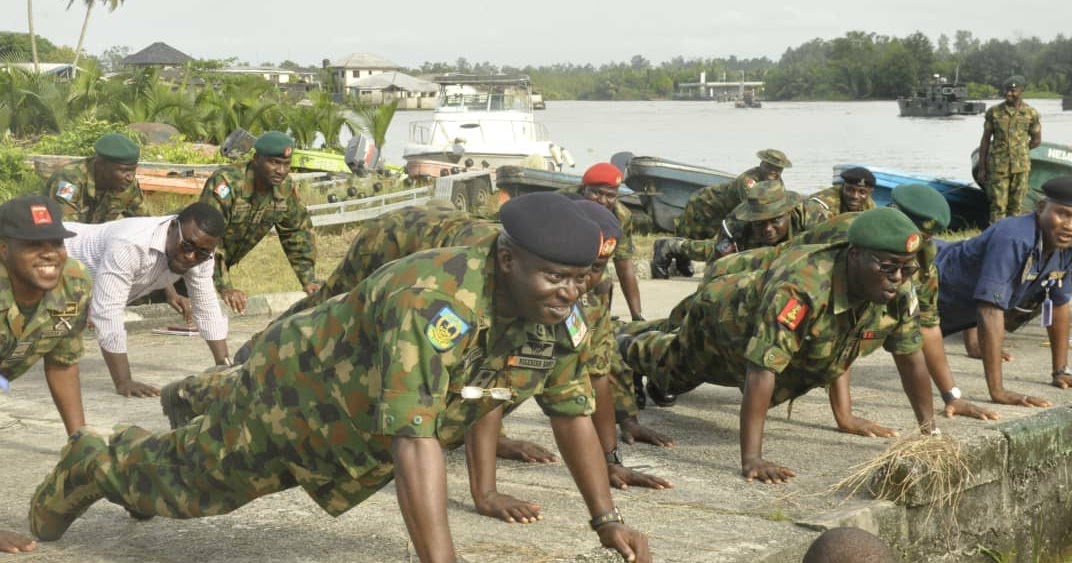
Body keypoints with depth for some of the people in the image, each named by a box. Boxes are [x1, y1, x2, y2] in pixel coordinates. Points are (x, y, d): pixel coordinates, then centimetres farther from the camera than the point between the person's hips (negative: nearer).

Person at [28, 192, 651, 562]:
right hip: (295, 396, -7)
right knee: (185, 483, 18)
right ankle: (92, 465, 46)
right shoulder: (434, 303, -45)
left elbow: (574, 412, -5)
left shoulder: (561, 317, -20)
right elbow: (414, 442, -49)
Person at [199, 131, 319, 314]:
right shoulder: (226, 182, -32)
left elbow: (298, 231, 2)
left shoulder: (285, 188, -10)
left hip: (224, 264, 6)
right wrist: (224, 287, -42)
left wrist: (309, 280, -5)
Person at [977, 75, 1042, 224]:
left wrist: (1018, 150, 9)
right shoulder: (994, 111, 0)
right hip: (998, 167, -1)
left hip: (1021, 167, 1)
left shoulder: (1031, 113, 0)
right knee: (998, 206, -4)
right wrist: (981, 168, 2)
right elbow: (985, 140, 4)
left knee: (1015, 206, 7)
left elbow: (1036, 140, 11)